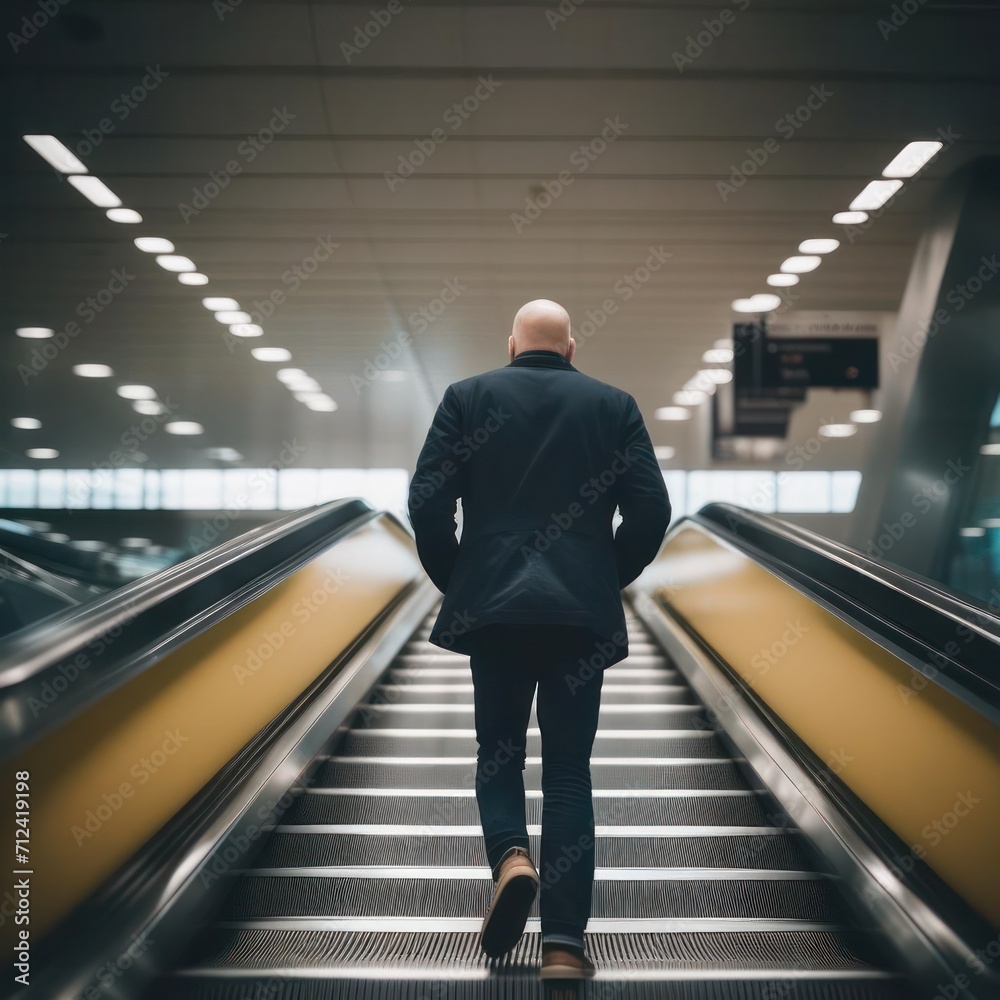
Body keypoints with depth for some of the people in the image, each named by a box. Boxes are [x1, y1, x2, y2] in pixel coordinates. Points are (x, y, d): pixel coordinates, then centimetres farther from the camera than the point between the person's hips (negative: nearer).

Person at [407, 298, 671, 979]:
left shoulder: (468, 397, 5)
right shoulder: (614, 405, 8)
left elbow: (428, 502, -3)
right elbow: (651, 510, 1)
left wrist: (453, 580, 11)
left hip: (491, 606, 0)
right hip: (584, 611, 1)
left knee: (498, 751, 16)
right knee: (569, 767, 7)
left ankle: (511, 857, -11)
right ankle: (564, 941, 2)